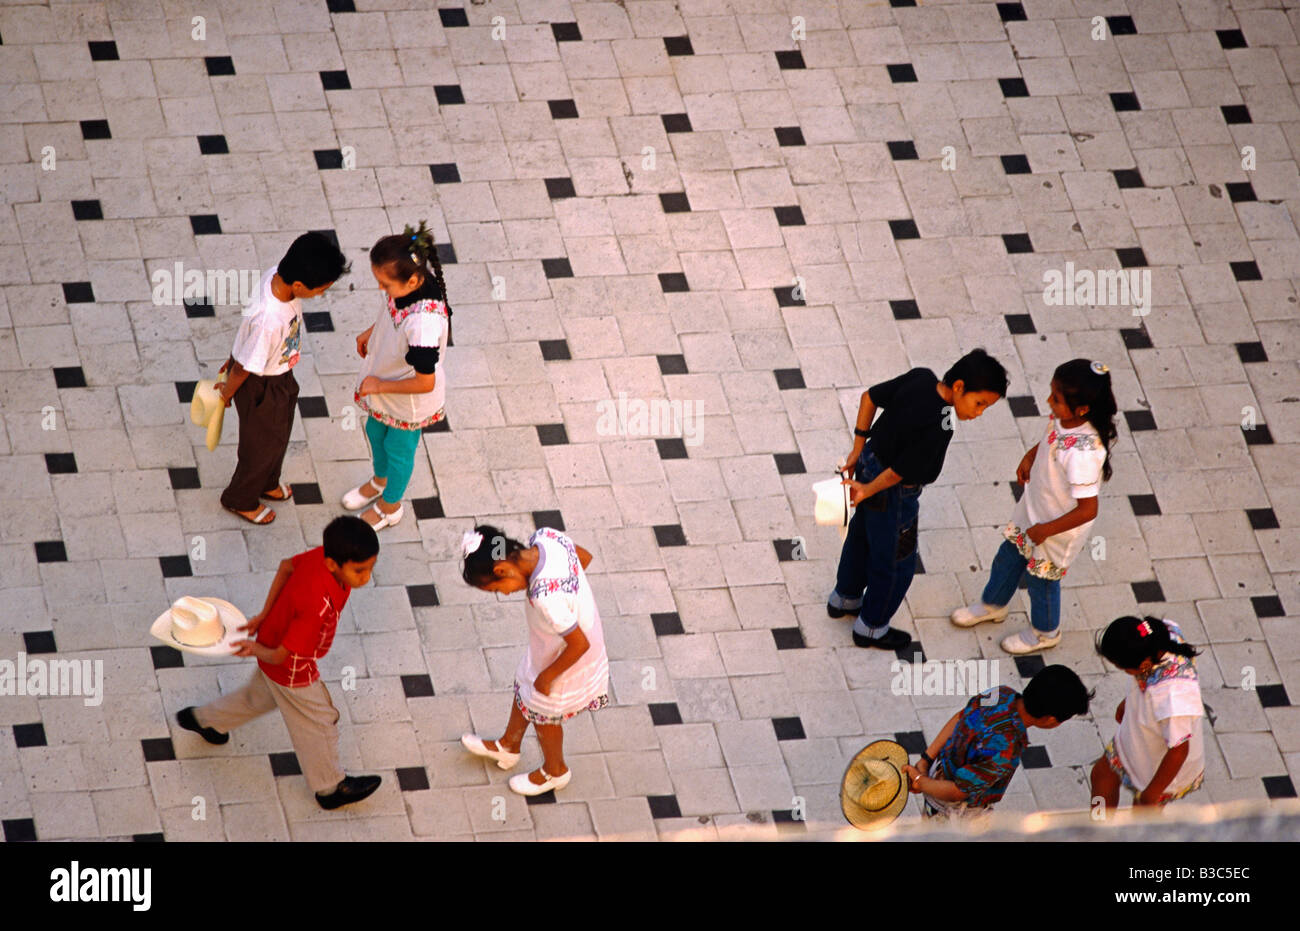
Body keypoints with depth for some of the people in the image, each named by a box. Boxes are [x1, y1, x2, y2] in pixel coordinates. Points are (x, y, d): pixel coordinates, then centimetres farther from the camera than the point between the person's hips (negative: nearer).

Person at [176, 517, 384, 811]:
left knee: (261, 696, 34)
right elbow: (282, 656, -34)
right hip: (292, 673, -8)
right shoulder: (317, 606, -45)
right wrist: (255, 649, -12)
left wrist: (265, 615, 7)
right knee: (317, 723, 16)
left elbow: (287, 566, 1)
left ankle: (204, 720, 56)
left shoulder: (323, 555, -21)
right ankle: (329, 788, 39)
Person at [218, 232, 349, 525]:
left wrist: (236, 356, 14)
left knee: (279, 434, 31)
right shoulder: (269, 321, -46)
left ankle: (266, 483, 59)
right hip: (260, 387, -7)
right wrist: (227, 393, -7)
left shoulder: (279, 276, -22)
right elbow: (243, 368, -27)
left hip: (281, 376, 7)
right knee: (262, 443, 20)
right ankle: (240, 499, 48)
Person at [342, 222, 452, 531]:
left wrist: (380, 386, -22)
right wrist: (372, 332, 6)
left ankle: (390, 506, 51)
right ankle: (380, 479, 63)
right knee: (375, 431, 33)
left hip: (409, 404, -7)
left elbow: (425, 383, -34)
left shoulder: (423, 324, -47)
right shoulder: (410, 278, -24)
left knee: (398, 449, 22)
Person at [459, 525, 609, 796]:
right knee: (523, 689, 31)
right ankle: (508, 746, 60)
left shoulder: (546, 598, -44)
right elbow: (585, 557, -1)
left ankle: (554, 771, 53)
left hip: (564, 660, -8)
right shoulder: (545, 537, -22)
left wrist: (546, 678, -18)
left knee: (543, 714, 22)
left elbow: (580, 644, -34)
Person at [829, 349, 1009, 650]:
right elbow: (900, 472, -29)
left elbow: (870, 397, -1)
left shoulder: (920, 379, -14)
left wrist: (858, 450, 8)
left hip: (870, 460, 8)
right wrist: (868, 491, -11)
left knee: (861, 537, 32)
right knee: (894, 562, 17)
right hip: (892, 498, -8)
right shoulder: (937, 427, -36)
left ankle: (844, 598, 55)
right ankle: (871, 627, 37)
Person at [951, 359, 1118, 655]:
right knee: (1008, 557, 29)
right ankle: (993, 605, 58)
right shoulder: (1062, 418, -19)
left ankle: (1045, 632, 49)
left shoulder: (1082, 453, -43)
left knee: (1042, 578, 19)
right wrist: (1030, 456, -6)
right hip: (1033, 508, 8)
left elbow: (1088, 509, -36)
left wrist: (1045, 530, -25)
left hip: (1058, 529, -8)